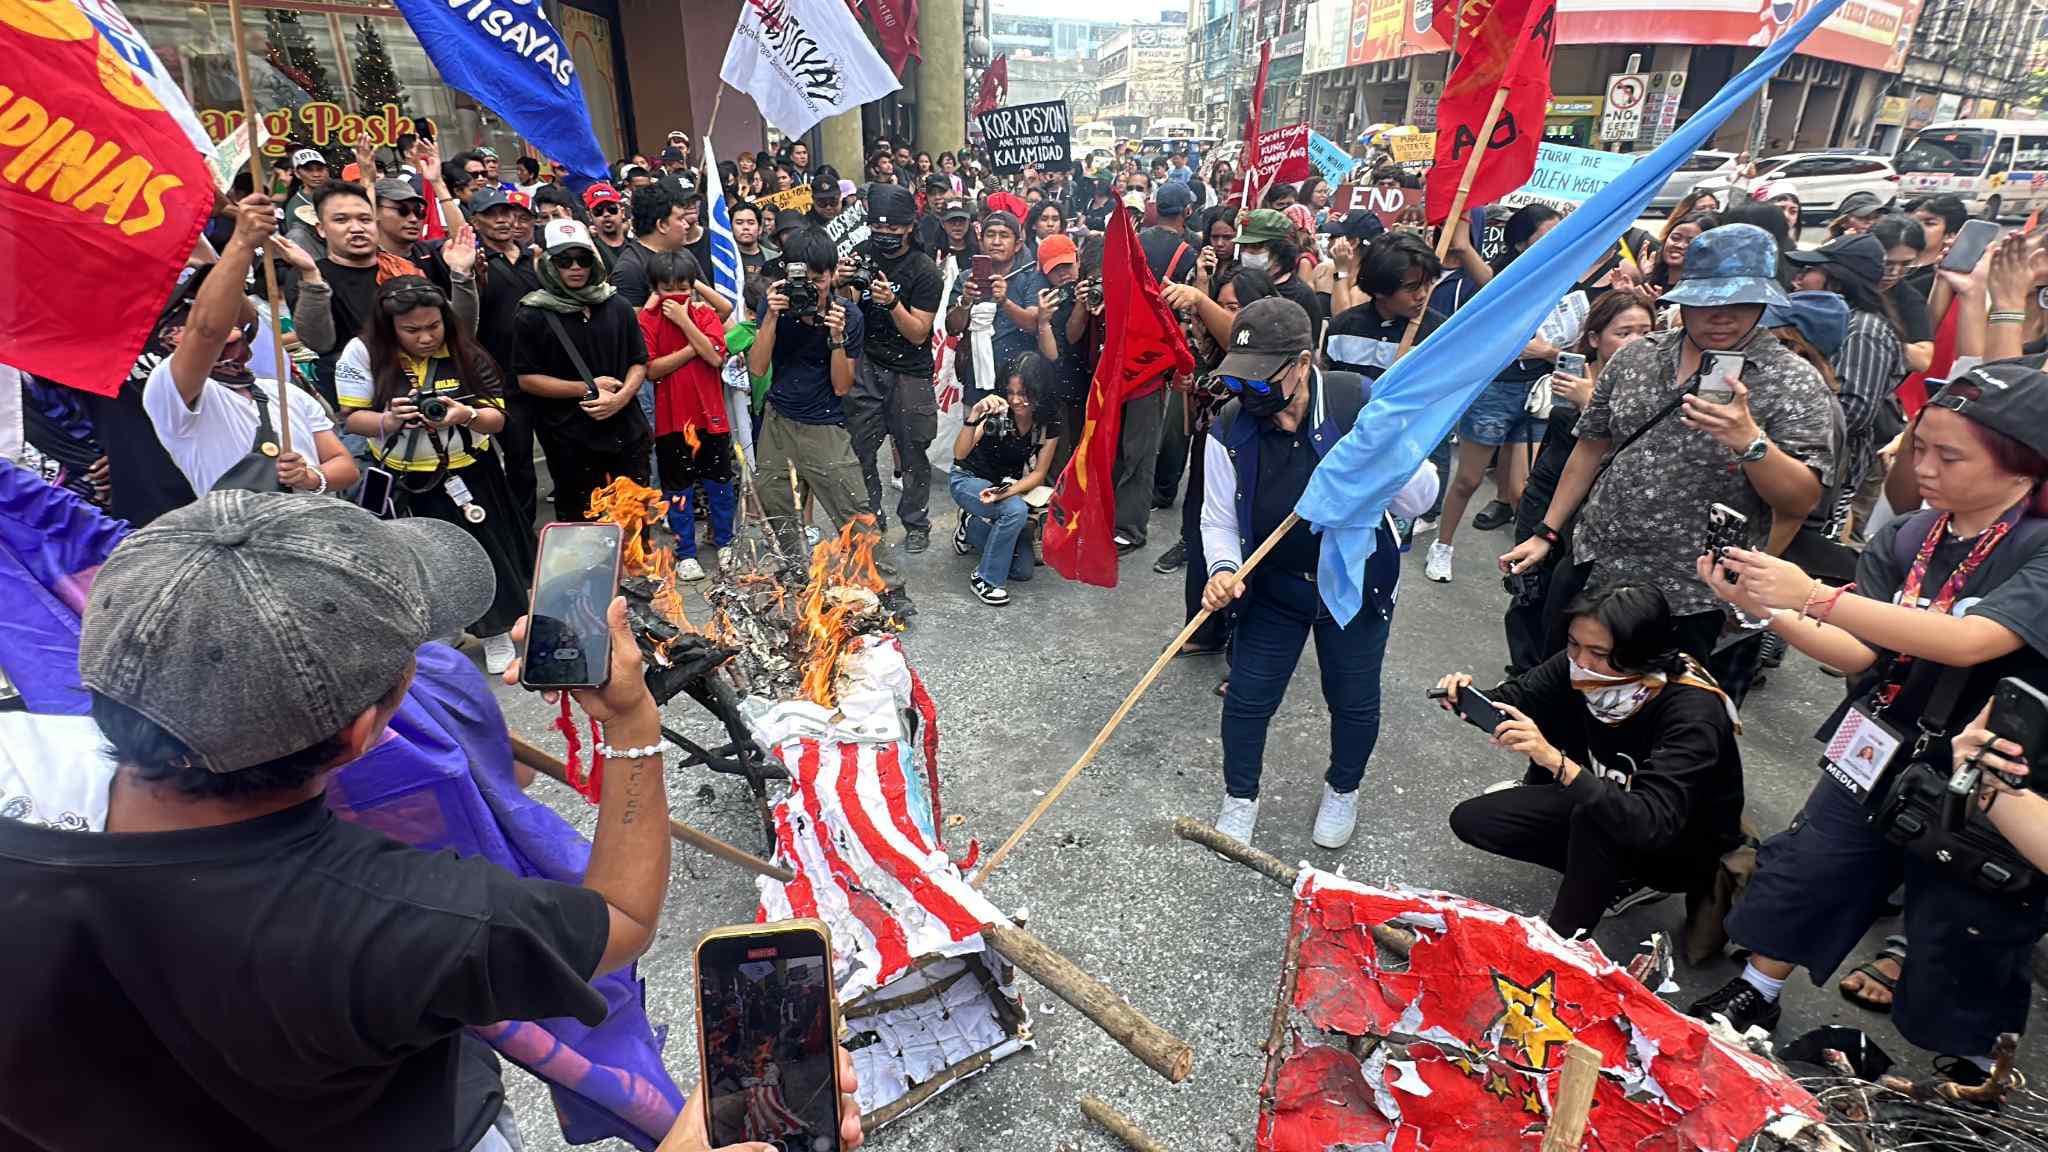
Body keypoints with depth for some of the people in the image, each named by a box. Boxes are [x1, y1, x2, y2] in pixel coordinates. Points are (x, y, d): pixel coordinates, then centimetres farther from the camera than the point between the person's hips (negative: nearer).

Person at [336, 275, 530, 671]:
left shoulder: (464, 353, -10)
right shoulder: (363, 353, -12)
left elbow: (497, 418, -11)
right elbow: (352, 417, -8)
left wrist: (467, 415, -33)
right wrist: (389, 421, -28)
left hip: (469, 473, 0)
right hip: (403, 481, 0)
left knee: (485, 551, 9)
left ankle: (498, 633, 30)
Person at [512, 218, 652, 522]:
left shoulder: (617, 306, 5)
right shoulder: (532, 316, -5)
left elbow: (639, 362, 7)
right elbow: (527, 379, -6)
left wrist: (621, 396, -12)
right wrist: (586, 388, -14)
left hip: (626, 432, 3)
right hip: (571, 442, -3)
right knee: (581, 522, 9)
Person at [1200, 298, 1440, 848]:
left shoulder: (1361, 404, -21)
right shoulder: (1230, 429, -16)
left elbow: (1419, 501, -15)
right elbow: (1219, 520, -6)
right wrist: (1223, 569, -25)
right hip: (1272, 588, 1)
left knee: (1354, 700, 16)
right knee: (1247, 698, 9)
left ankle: (1342, 790, 46)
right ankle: (1240, 798, 36)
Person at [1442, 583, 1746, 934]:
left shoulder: (1693, 714, -33)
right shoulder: (1578, 668, -20)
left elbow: (1652, 826, -42)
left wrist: (1557, 762, -53)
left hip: (1683, 850, -5)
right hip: (1605, 798, 6)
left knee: (1594, 817, -37)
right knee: (1470, 819, -6)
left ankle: (1560, 940, -13)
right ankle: (1621, 879, 3)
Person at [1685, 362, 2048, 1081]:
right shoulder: (1907, 540, -2)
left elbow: (1967, 641, -34)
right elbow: (1858, 655, -5)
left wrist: (1814, 596, -39)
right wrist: (1764, 607, -20)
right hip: (1878, 754, 5)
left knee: (1959, 955, 8)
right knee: (1805, 874, 11)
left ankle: (1979, 1091, 34)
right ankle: (1755, 995, 32)